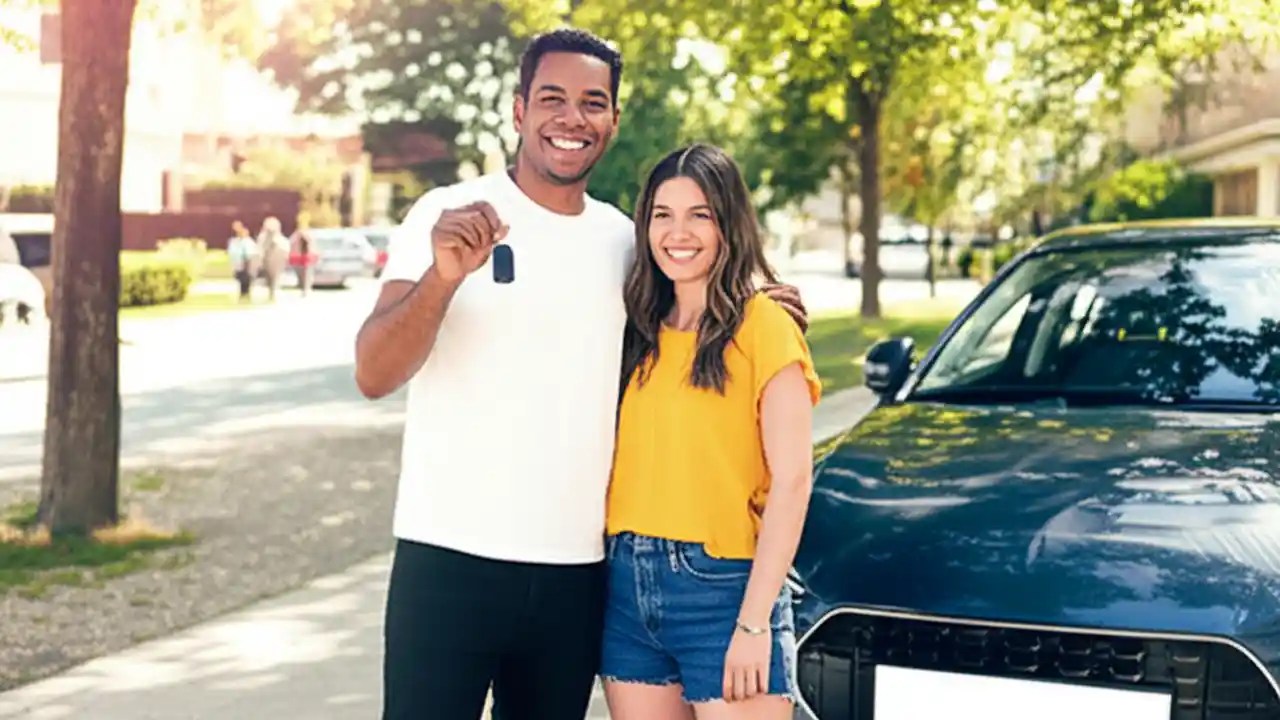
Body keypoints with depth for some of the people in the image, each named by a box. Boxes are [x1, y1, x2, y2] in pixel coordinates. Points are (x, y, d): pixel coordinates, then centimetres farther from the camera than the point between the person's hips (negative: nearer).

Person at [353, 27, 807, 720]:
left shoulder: (627, 241, 10)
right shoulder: (447, 215, -5)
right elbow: (374, 375, -13)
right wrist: (443, 275, -31)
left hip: (576, 574, 4)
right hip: (449, 560, -4)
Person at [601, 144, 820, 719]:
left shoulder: (762, 326, -6)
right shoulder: (639, 330, 11)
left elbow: (790, 483, -10)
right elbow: (621, 464, 12)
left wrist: (755, 621, -14)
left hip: (722, 589, -5)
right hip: (629, 586, 6)